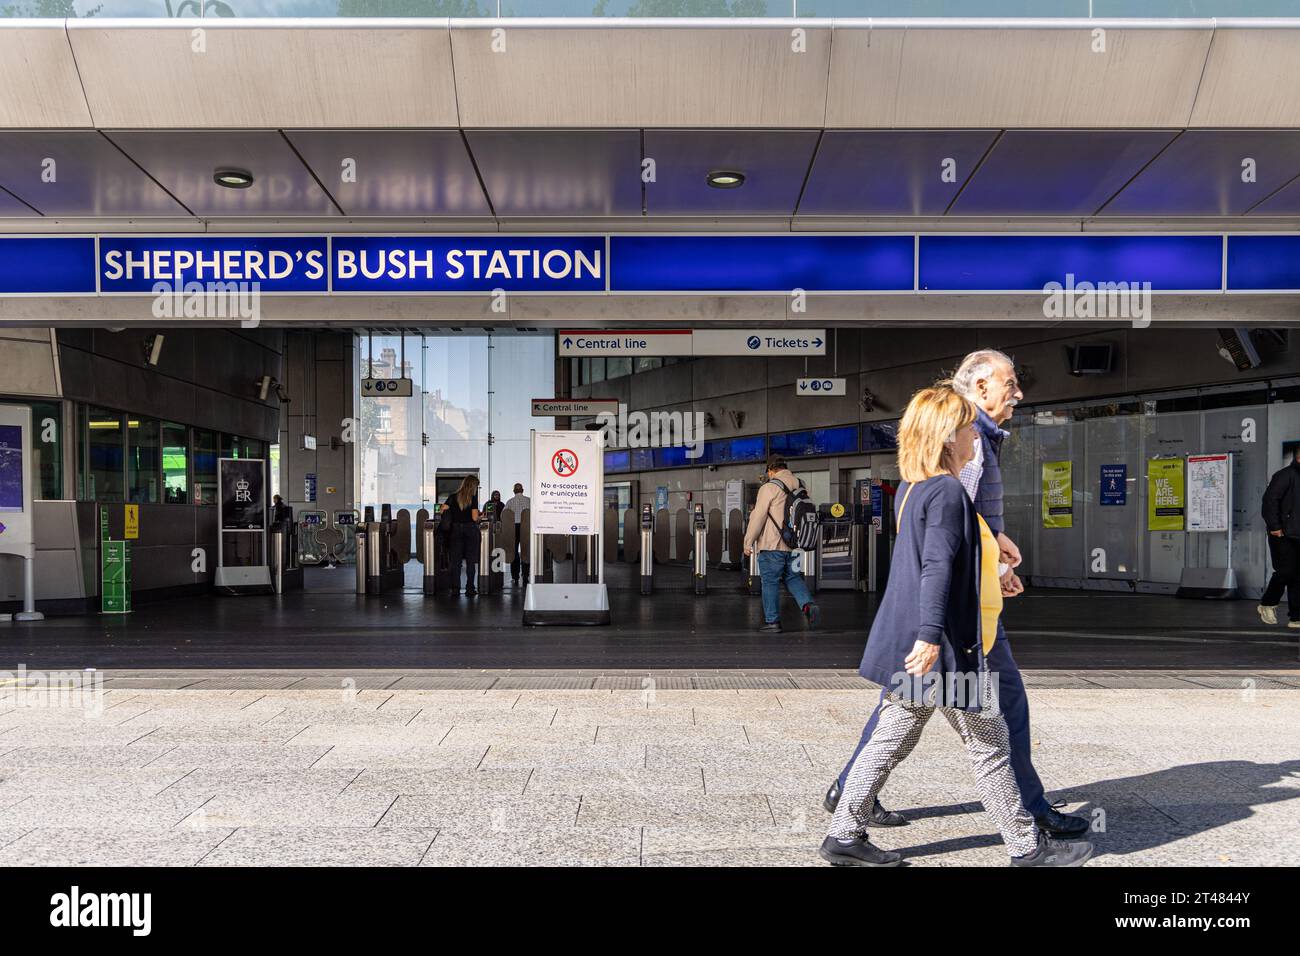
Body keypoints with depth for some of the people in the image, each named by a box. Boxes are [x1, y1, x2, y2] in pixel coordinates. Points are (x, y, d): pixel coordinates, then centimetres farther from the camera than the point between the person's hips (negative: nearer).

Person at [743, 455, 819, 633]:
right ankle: (808, 604, -6)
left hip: (772, 546, -6)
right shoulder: (800, 486, 8)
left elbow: (758, 517, -12)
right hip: (794, 545, 6)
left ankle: (772, 621, 6)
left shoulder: (769, 487, -10)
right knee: (794, 578, 17)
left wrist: (748, 542, -5)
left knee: (770, 582, 3)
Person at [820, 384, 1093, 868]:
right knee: (990, 744, 5)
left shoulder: (911, 490, 13)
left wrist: (991, 574, 39)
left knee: (892, 739, 12)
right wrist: (930, 636, -30)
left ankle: (845, 834, 16)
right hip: (947, 646, -9)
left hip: (910, 643, 9)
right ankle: (1027, 846, 21)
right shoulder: (947, 491, -16)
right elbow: (937, 568, -25)